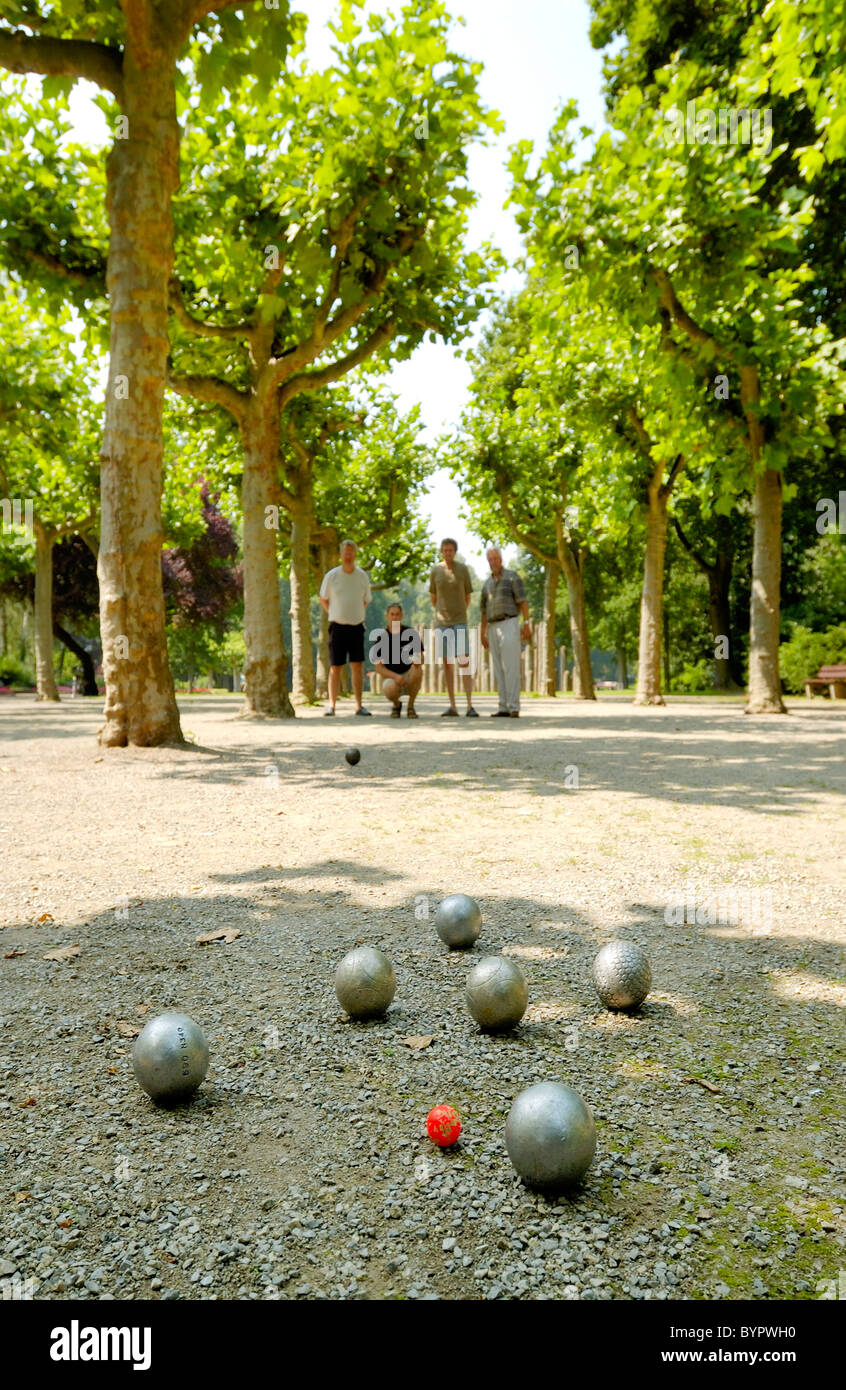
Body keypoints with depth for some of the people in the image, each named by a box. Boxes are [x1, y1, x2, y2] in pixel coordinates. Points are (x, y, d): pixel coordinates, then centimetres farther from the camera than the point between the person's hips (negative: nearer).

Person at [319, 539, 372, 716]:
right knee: (335, 668, 1)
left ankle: (359, 706, 1)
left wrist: (357, 615, 12)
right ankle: (331, 705, 8)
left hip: (357, 627, 1)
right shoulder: (331, 575, -1)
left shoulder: (363, 577, 5)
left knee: (358, 666, -3)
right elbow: (323, 599, 12)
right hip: (338, 627, -1)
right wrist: (336, 615, 8)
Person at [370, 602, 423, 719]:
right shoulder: (380, 637, -5)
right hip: (390, 677, -1)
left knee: (417, 669, -34)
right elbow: (378, 667, -7)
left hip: (409, 676, 1)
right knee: (390, 690, -37)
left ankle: (411, 706, -14)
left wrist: (418, 660, -33)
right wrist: (395, 676, -25)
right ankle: (397, 704, 2)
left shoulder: (411, 633, -4)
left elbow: (421, 659, -6)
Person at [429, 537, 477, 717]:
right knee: (447, 662, 4)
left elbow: (468, 597, 10)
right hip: (441, 622, 2)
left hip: (459, 622, -2)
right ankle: (452, 706, 8)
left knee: (464, 661, -10)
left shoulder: (463, 569, 1)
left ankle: (470, 706, -9)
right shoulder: (435, 570, 5)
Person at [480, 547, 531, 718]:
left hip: (509, 625, -6)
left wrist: (526, 624, -17)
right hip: (493, 629, 6)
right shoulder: (487, 584, 18)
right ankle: (504, 708, 4)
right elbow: (484, 611, 20)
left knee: (511, 667, -14)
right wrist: (483, 634, 16)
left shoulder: (512, 576, 0)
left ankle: (514, 708, -16)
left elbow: (523, 601, -7)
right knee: (499, 670, 3)